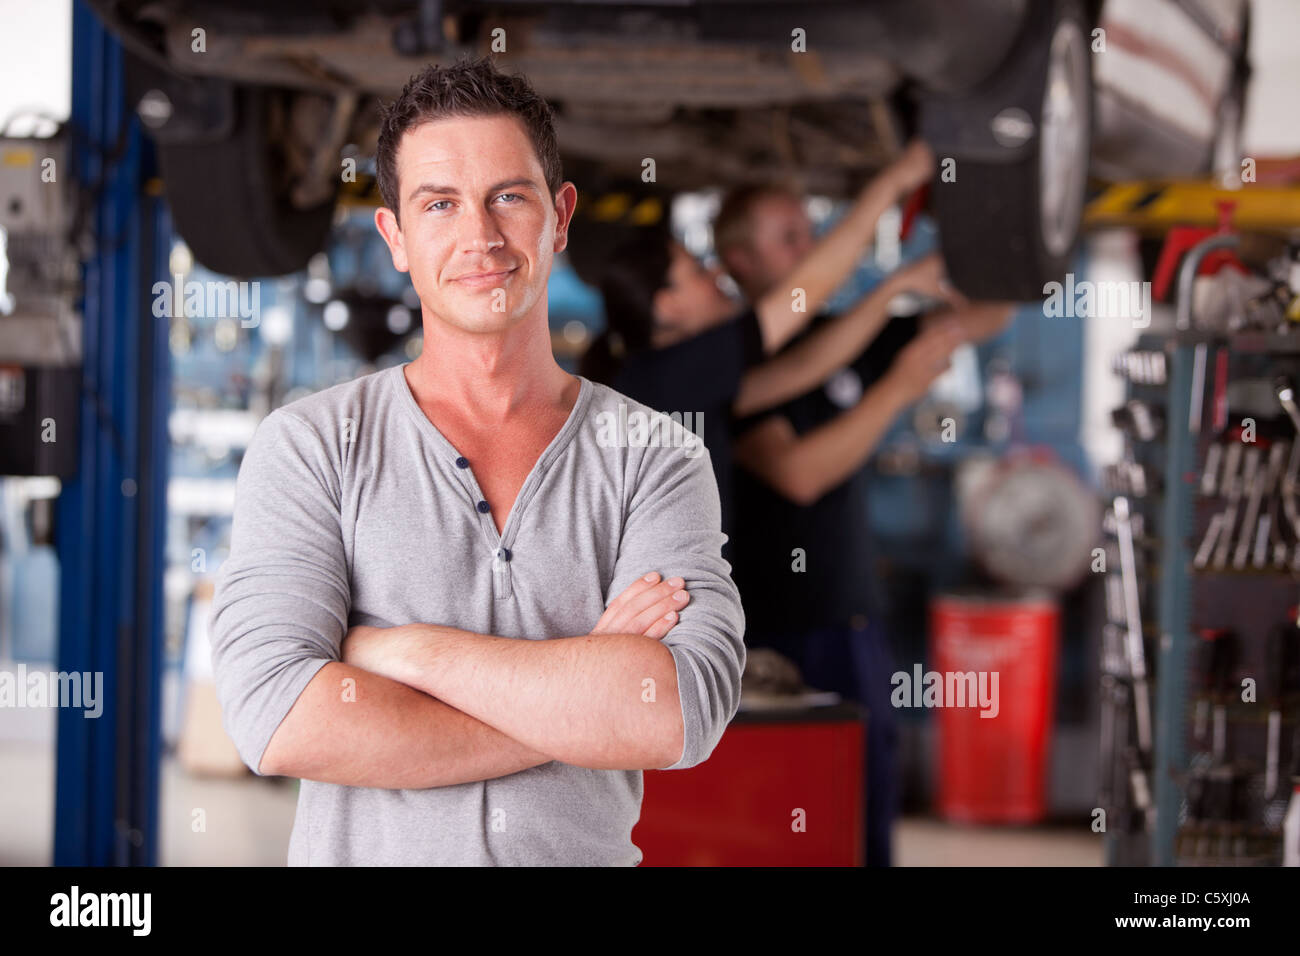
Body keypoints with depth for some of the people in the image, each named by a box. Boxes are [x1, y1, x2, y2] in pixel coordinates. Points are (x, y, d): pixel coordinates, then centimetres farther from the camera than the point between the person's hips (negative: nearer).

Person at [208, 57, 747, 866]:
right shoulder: (308, 445, -5)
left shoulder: (655, 457, -3)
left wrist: (408, 649, -18)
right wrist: (587, 693, -17)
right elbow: (278, 720, -18)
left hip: (589, 850, 1)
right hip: (361, 852, -1)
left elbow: (686, 711, -17)